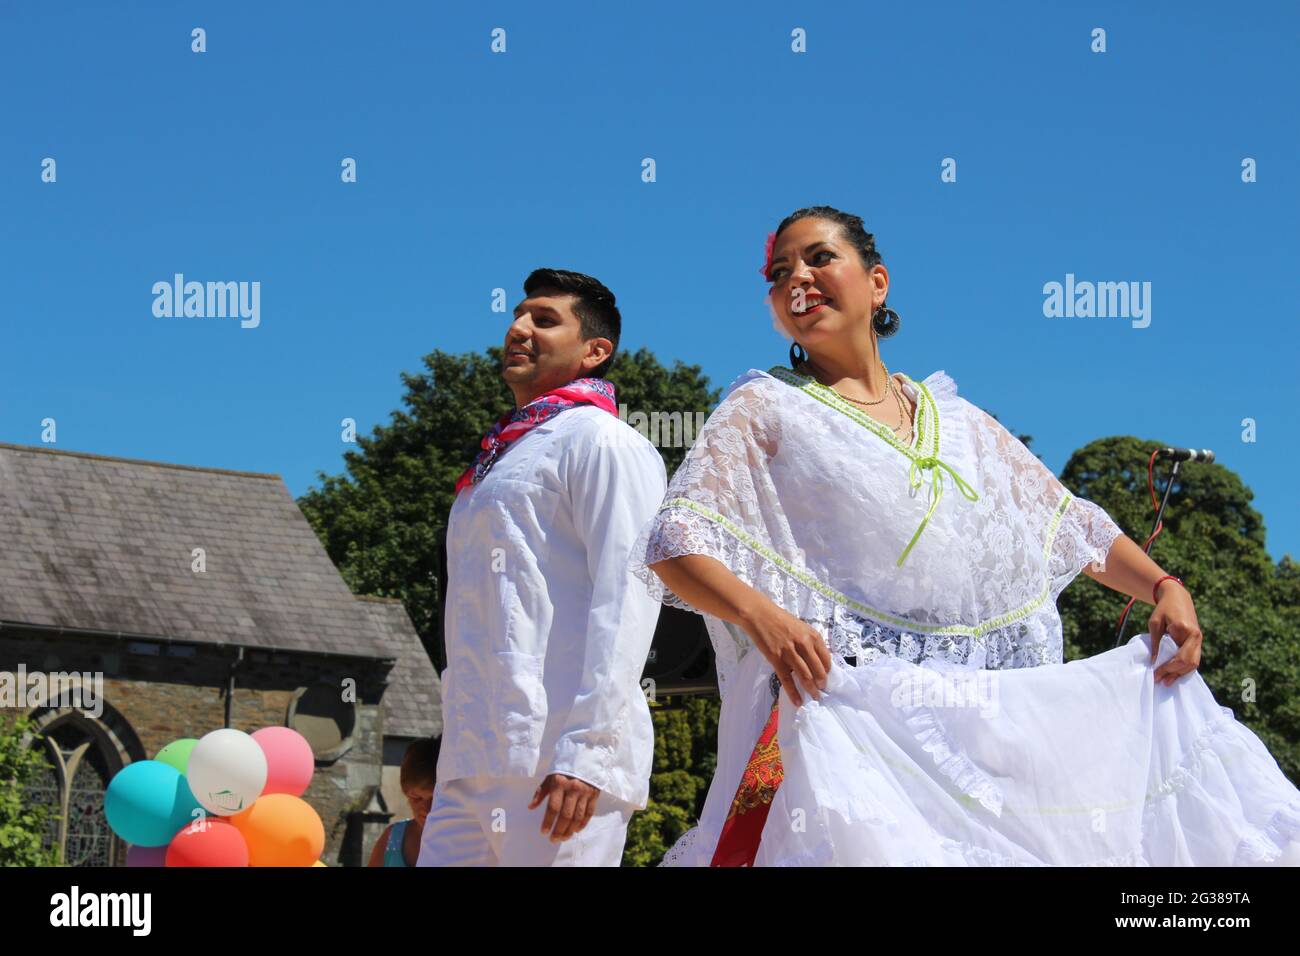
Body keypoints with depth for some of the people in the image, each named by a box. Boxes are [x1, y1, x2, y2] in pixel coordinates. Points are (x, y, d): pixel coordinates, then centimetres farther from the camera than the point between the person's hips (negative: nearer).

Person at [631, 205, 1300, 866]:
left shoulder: (956, 421, 20)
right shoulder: (765, 409, 8)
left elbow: (1070, 522, 23)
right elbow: (673, 544, -3)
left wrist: (1164, 587, 5)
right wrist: (758, 614, -22)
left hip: (977, 711, 4)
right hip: (842, 707, -4)